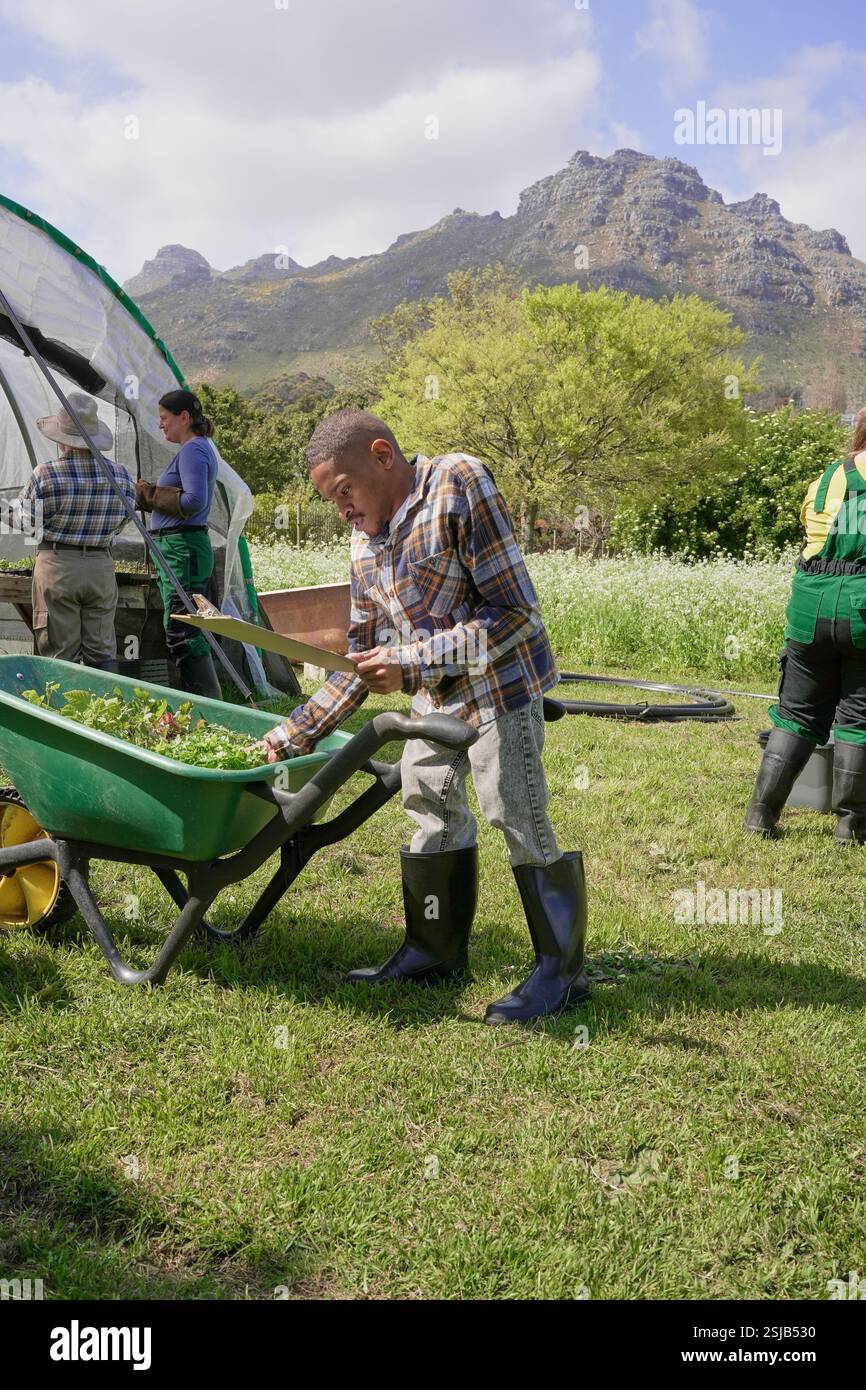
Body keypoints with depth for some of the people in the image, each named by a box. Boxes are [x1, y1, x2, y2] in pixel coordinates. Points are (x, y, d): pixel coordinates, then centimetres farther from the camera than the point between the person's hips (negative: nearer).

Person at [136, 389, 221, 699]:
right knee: (182, 631, 14)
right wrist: (151, 493, 10)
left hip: (182, 548, -11)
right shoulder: (198, 448, 20)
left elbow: (194, 500, -24)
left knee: (182, 632, -9)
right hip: (180, 547, 11)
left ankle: (210, 705, -5)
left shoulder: (192, 450, -12)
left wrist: (153, 494, -11)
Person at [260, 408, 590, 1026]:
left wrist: (411, 662, -27)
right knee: (430, 802, 12)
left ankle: (562, 971, 7)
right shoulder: (366, 541, 6)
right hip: (435, 692, 8)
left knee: (519, 819, -7)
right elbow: (362, 660, 11)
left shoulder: (458, 484, -18)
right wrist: (290, 736, 8)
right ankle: (436, 951, 28)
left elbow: (514, 613, -22)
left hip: (499, 680, -8)